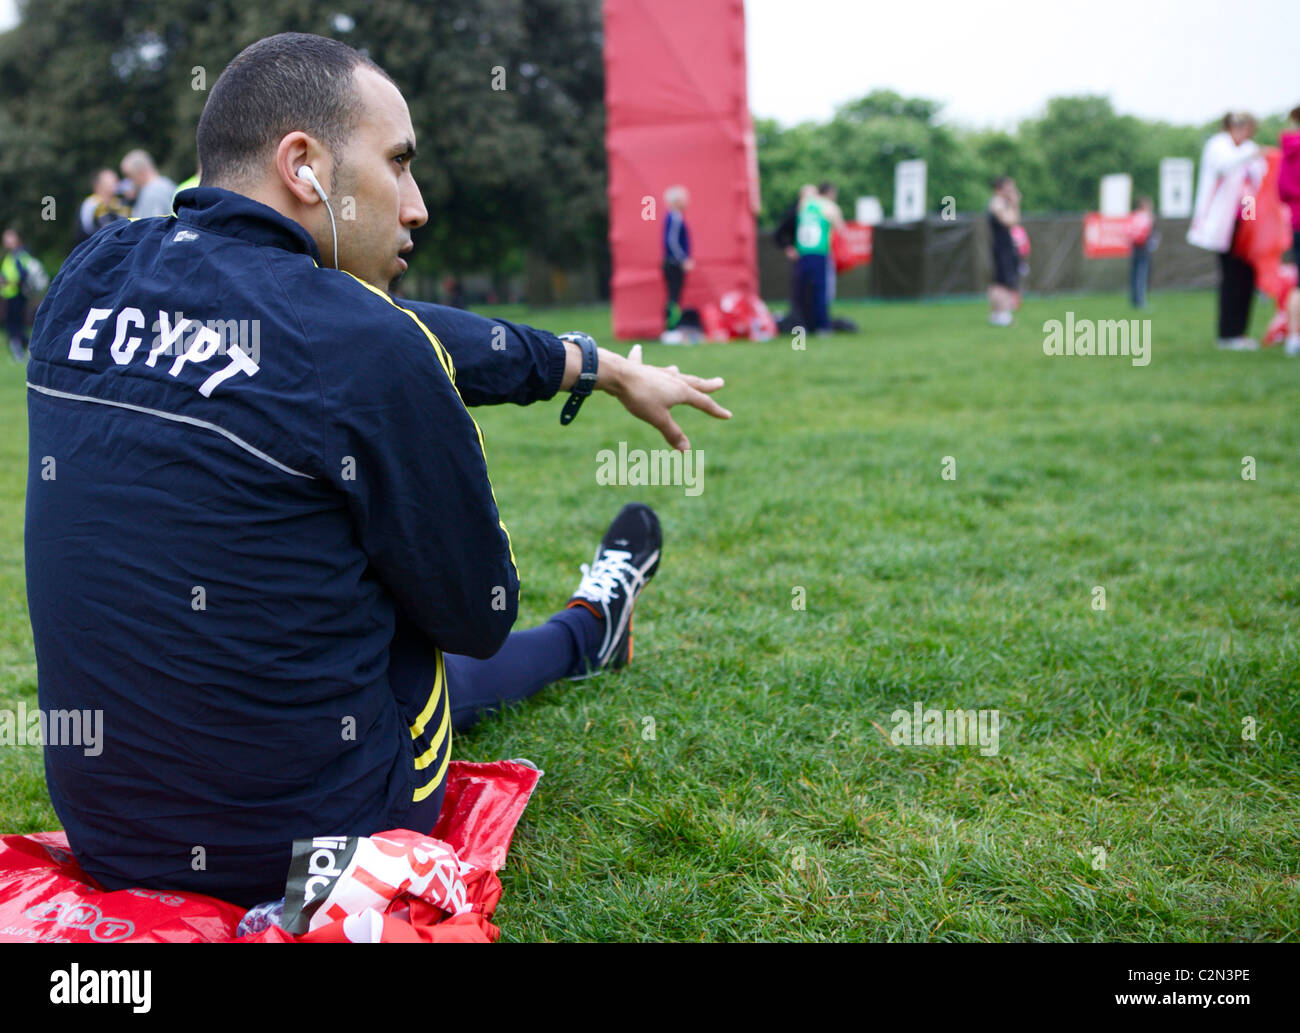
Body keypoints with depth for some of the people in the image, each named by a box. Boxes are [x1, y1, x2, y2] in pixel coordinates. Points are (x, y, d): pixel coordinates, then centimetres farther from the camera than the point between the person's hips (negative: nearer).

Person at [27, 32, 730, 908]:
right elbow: (479, 614, -8)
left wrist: (605, 366, 19)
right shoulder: (368, 350, -22)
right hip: (319, 835, -6)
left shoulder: (89, 278, -2)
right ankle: (588, 629, 53)